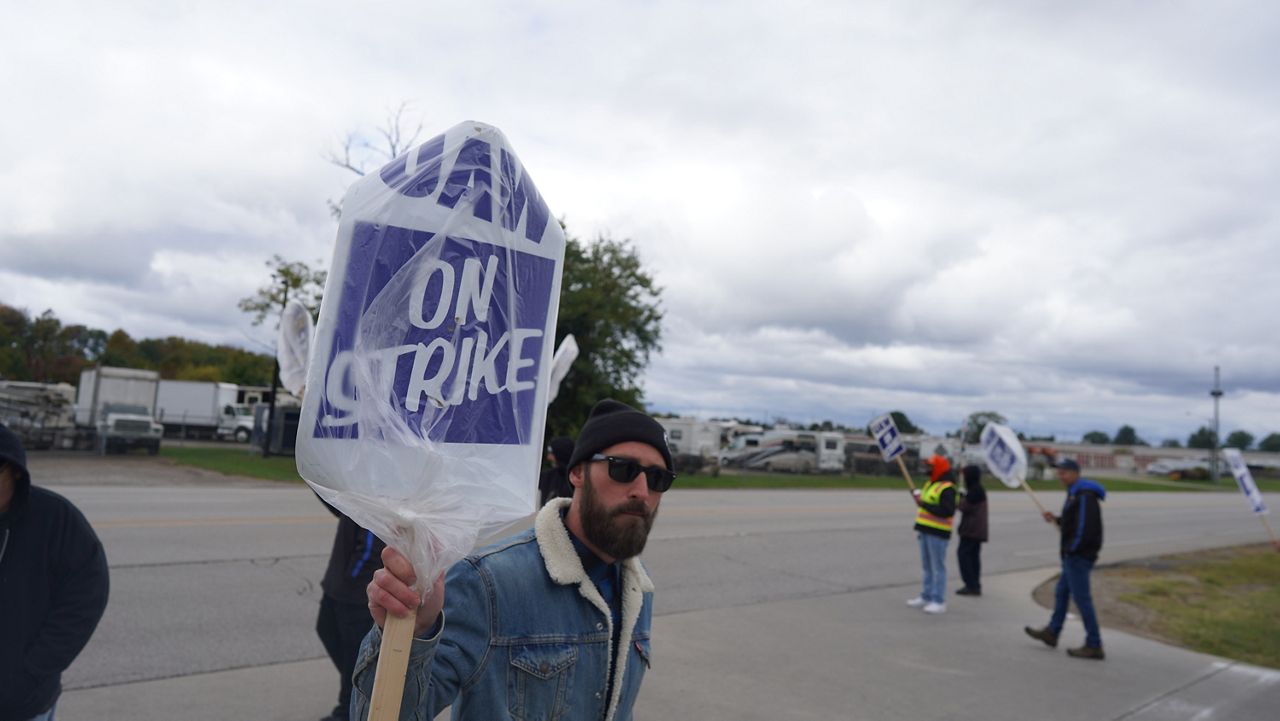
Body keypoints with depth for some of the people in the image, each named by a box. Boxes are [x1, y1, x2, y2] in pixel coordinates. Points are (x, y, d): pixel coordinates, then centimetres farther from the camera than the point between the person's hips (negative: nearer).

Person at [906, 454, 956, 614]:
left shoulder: (947, 488, -14)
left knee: (938, 567, -6)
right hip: (926, 530, 10)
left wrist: (924, 504, -23)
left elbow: (947, 511, -25)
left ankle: (939, 602, -2)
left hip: (938, 533, -10)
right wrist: (918, 497, 11)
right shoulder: (931, 484, 17)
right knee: (928, 566, 16)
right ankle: (926, 597, 25)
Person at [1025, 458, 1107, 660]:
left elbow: (1085, 527, -25)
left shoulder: (1085, 496, -19)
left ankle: (1094, 646, 1)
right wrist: (1056, 519, 7)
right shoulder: (1075, 493, 14)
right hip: (1073, 556, 11)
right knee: (1061, 593, 19)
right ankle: (1051, 632, 30)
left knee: (1082, 598, -6)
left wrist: (1070, 548, -17)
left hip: (1078, 555, -11)